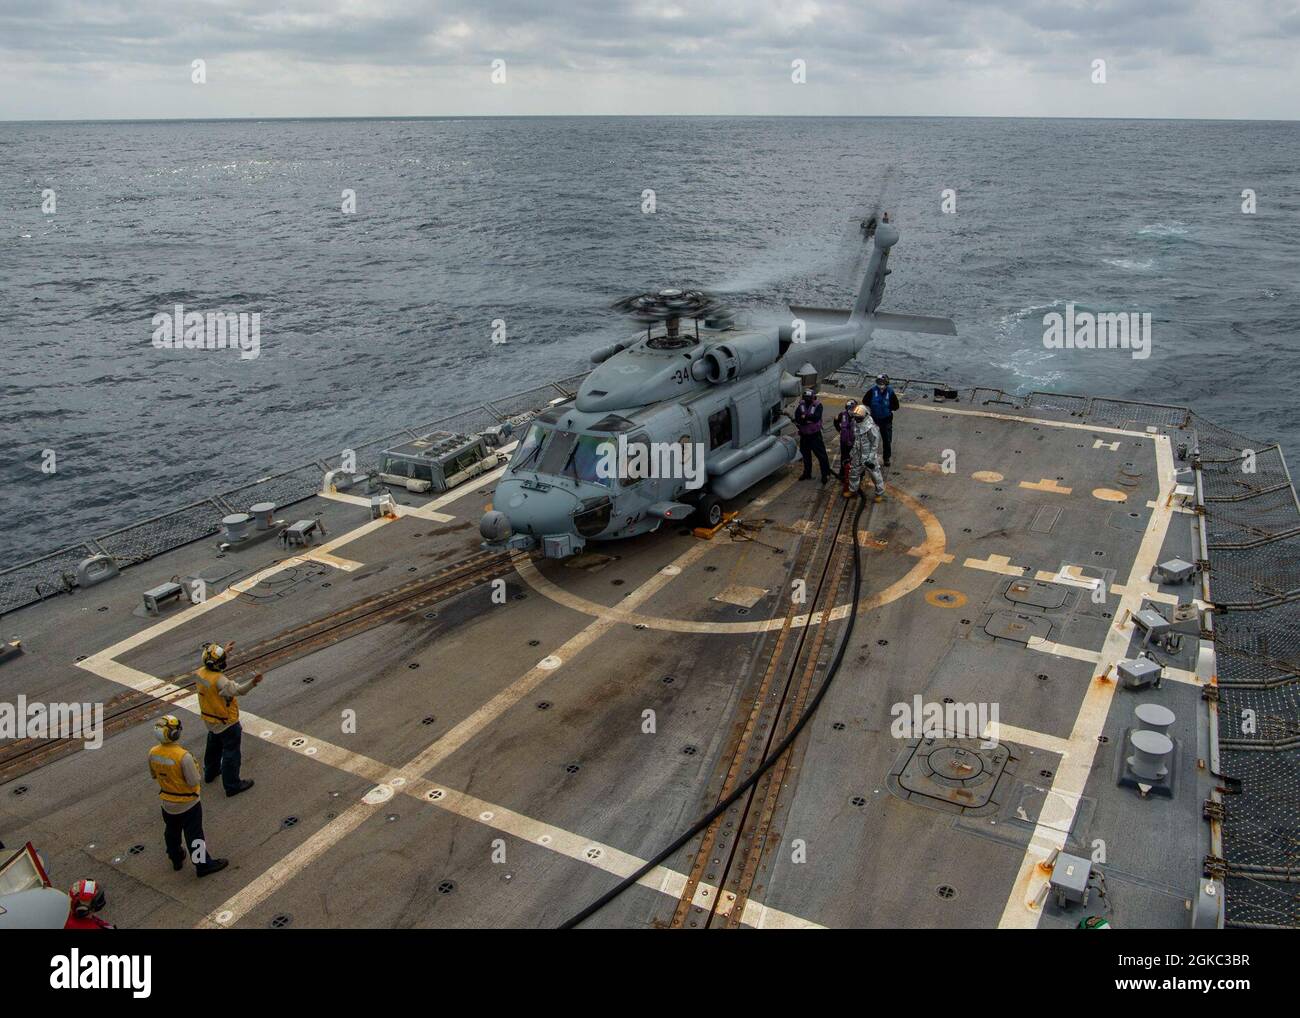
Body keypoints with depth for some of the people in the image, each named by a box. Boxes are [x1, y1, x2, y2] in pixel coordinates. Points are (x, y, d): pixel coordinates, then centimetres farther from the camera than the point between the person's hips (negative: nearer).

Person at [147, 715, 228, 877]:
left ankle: (176, 858, 47)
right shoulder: (183, 757, -35)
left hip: (167, 803, 6)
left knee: (171, 832, 27)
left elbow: (153, 775, 2)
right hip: (188, 804, -6)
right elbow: (194, 781, -27)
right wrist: (195, 767, -11)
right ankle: (203, 865, 24)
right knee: (194, 835, 10)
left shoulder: (153, 754, -15)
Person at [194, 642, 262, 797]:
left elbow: (213, 664, 13)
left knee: (214, 746, 31)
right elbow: (237, 690, -51)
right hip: (227, 724, -9)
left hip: (210, 720, 9)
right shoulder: (219, 680, -36)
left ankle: (210, 772, 52)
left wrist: (224, 651, 20)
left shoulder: (200, 673, -10)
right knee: (231, 754, 6)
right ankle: (232, 785, 17)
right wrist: (252, 682, -66)